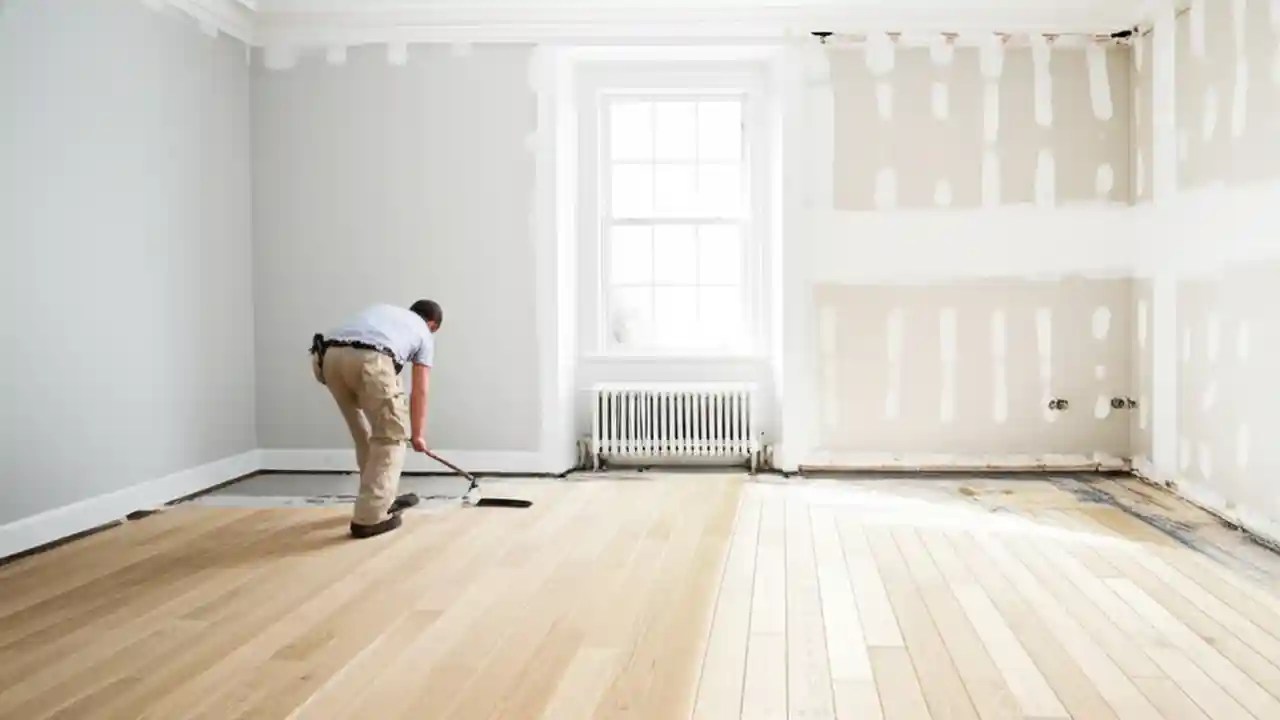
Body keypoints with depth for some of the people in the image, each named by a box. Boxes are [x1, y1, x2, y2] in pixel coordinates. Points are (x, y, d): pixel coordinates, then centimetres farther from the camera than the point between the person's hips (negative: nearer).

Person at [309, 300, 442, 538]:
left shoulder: (383, 309, 39)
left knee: (365, 434, 22)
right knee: (391, 437, 8)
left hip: (327, 355, 6)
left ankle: (383, 498, 34)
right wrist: (417, 434, 33)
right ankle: (370, 517, 3)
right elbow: (419, 392, 24)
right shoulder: (424, 333, 26)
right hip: (369, 358, -6)